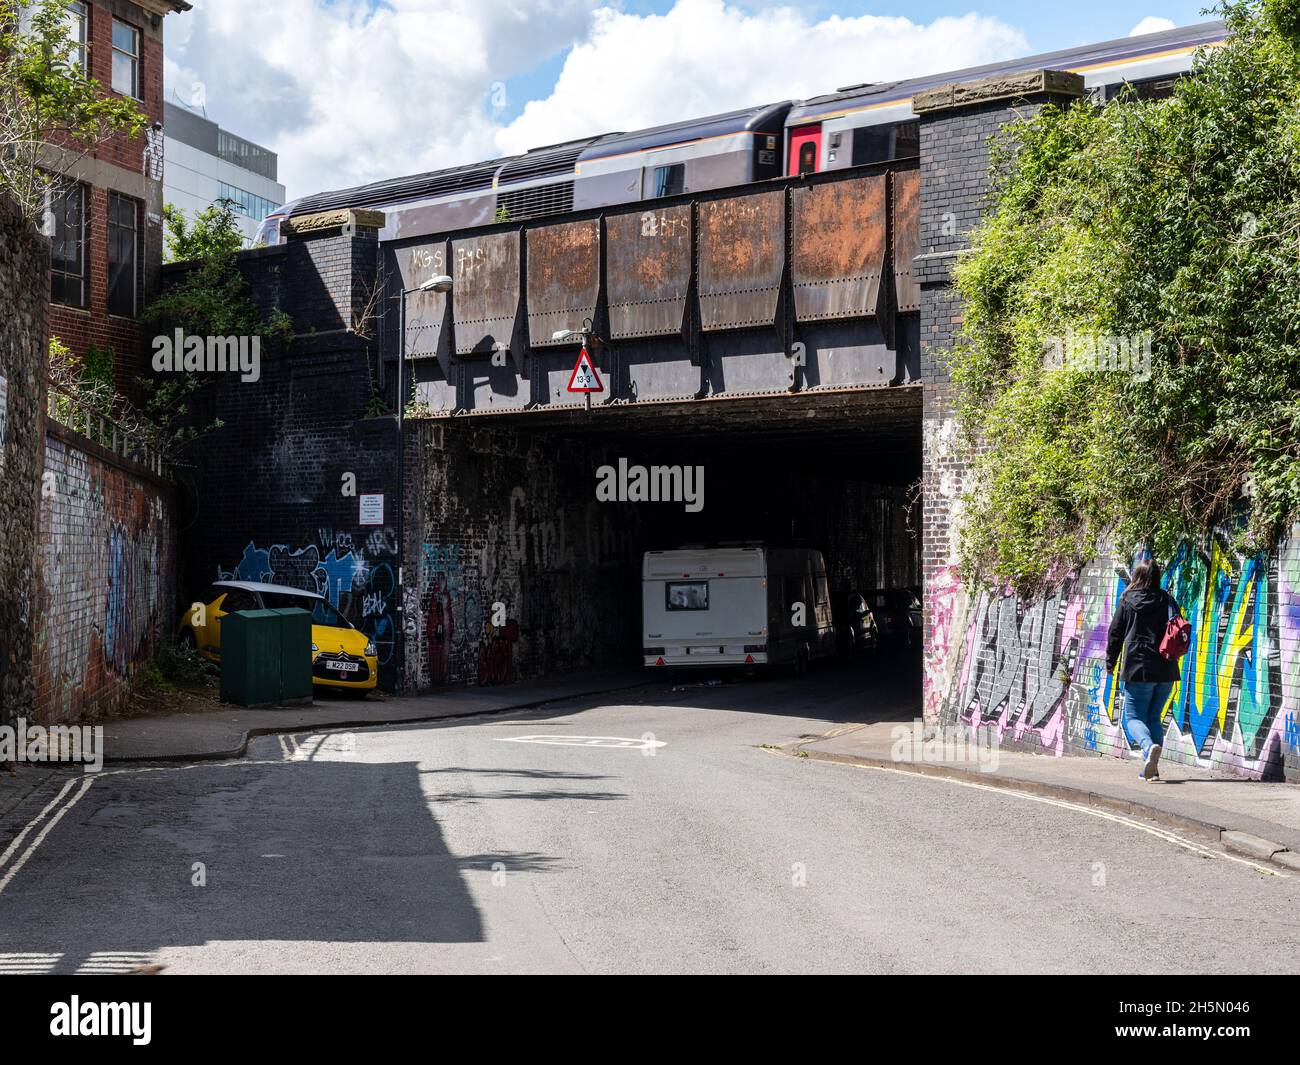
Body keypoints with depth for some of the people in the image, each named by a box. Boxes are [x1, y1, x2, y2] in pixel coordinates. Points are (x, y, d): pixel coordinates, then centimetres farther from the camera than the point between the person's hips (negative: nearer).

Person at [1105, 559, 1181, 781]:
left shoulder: (1127, 601, 0)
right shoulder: (1167, 601, 6)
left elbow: (1115, 633, 3)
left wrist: (1110, 662, 13)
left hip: (1138, 670, -3)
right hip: (1166, 672, 3)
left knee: (1134, 717, 1)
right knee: (1154, 718, 14)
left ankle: (1149, 747, -28)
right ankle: (1152, 767, 8)